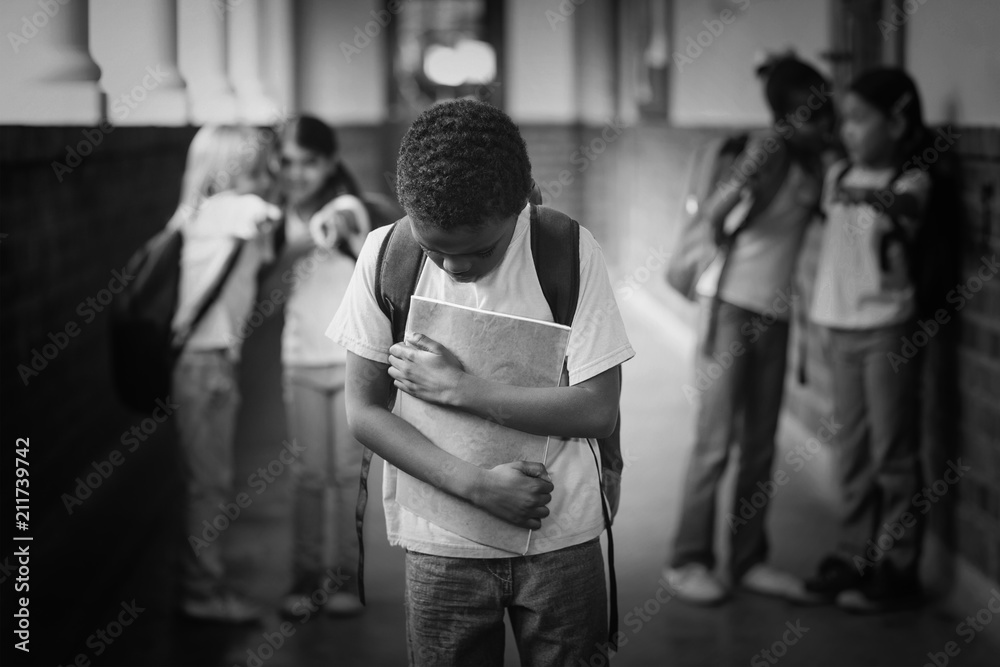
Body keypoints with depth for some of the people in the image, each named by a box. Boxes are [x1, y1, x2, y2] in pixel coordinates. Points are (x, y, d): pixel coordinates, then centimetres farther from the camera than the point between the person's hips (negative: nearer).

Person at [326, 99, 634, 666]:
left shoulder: (570, 252, -12)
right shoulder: (385, 254, -8)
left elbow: (599, 411, -15)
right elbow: (364, 410, -5)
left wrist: (458, 389, -18)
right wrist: (476, 484, -17)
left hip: (561, 540, -1)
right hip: (441, 547, 1)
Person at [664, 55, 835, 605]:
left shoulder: (815, 161, 5)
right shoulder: (769, 150, -14)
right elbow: (711, 218, -20)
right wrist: (741, 181, -36)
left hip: (774, 312, 7)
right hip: (731, 304, -7)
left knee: (760, 445, 8)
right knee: (715, 441, -4)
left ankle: (749, 560, 15)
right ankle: (688, 561, 4)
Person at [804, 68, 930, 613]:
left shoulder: (911, 183, -10)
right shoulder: (838, 174, 8)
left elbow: (897, 214, -27)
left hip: (886, 330, -6)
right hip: (840, 326, 6)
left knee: (892, 455, 1)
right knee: (851, 451, 13)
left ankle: (895, 569, 9)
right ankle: (855, 554, 24)